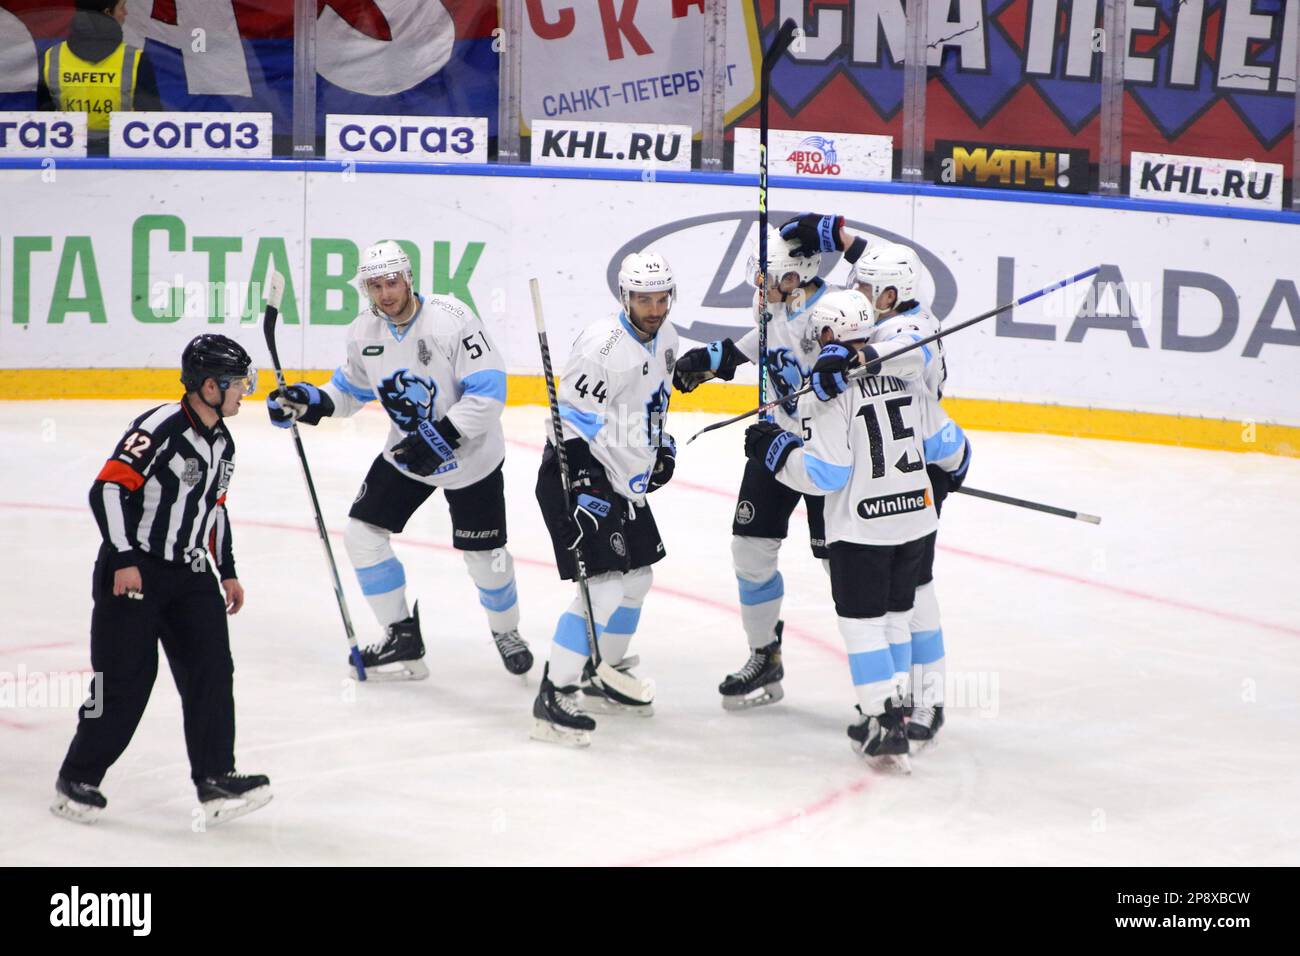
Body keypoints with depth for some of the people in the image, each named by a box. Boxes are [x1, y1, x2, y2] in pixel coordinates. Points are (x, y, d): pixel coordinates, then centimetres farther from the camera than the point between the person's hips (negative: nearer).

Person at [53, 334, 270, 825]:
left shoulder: (222, 443, 11)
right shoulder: (159, 429, -17)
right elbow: (107, 489, -20)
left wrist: (228, 572, 21)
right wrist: (124, 560, -23)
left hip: (190, 573, 8)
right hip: (133, 572, -8)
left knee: (211, 670, -2)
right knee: (126, 678, -6)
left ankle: (215, 782, 0)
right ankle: (76, 780, 8)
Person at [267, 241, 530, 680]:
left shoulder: (450, 319, -25)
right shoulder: (364, 332, -7)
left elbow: (489, 390, -26)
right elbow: (351, 389, 10)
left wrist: (443, 435, -32)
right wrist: (309, 401, -9)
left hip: (470, 455, -5)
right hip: (406, 452, 5)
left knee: (484, 556, 1)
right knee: (362, 532, -5)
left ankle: (506, 632, 32)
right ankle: (402, 636, 8)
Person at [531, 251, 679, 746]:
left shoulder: (664, 337, 4)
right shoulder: (602, 347, -24)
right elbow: (573, 422, -25)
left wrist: (661, 446, 19)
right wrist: (582, 491, -29)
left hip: (625, 478, 10)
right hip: (579, 476, -10)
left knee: (637, 578, 18)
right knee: (605, 587, -16)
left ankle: (602, 678, 34)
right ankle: (552, 697, -13)